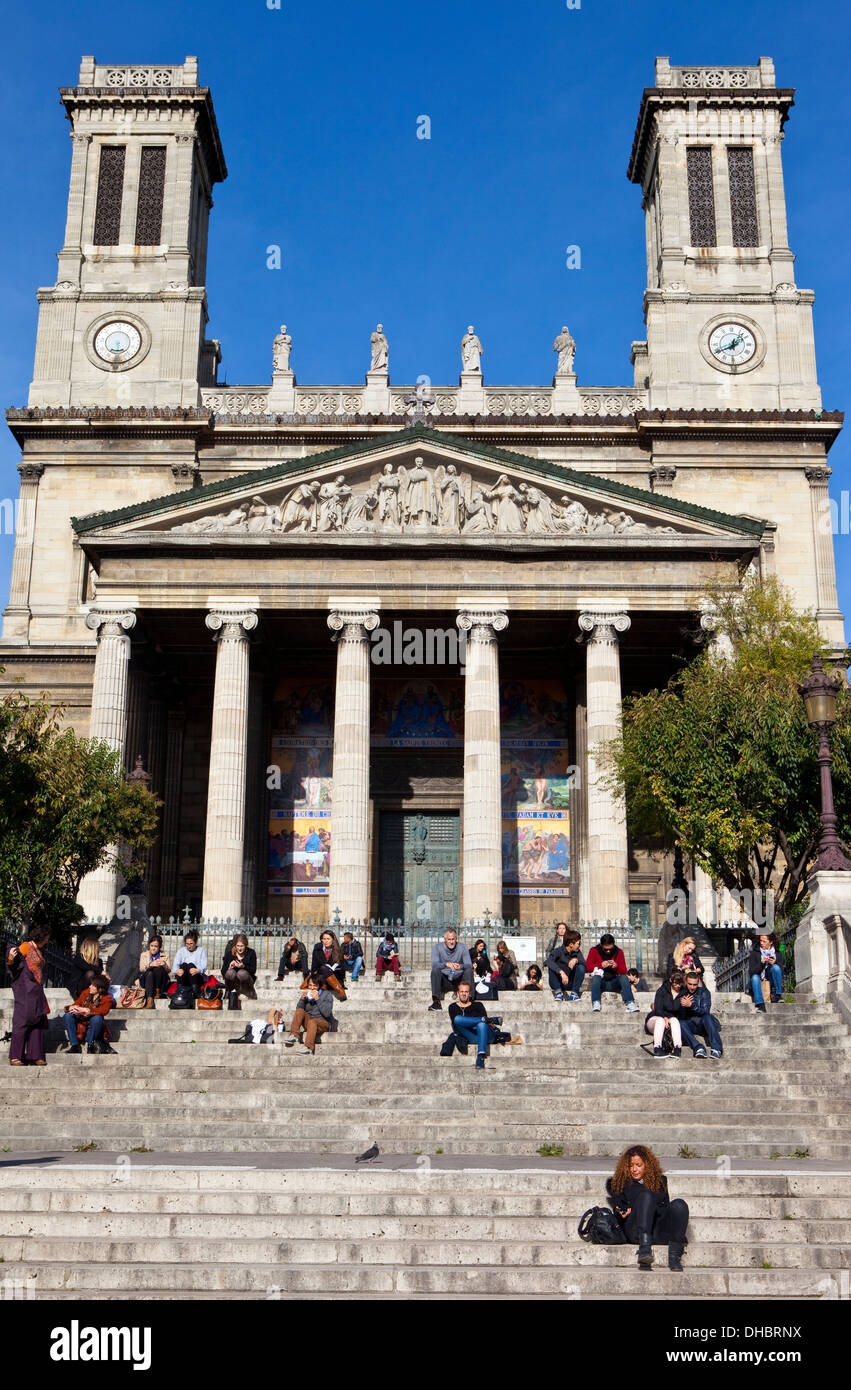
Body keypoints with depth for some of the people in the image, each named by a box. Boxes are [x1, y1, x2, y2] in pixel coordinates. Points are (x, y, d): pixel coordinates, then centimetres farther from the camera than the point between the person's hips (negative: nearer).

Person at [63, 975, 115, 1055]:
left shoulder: (107, 998, -8)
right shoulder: (86, 993, 4)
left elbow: (102, 1011, -25)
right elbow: (76, 1004, 3)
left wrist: (84, 1010, -30)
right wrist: (71, 1008, -21)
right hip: (81, 1025, 4)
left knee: (97, 1018, -35)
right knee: (68, 1015, -20)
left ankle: (89, 1044, -18)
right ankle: (74, 1045, -20)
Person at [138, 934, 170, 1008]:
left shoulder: (164, 956, 15)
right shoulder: (144, 955, 15)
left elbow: (169, 971, 1)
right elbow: (141, 969, -3)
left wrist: (164, 965, -23)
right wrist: (151, 964, -24)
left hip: (161, 982, 0)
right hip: (147, 978, 0)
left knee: (158, 968, -30)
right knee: (150, 972, -35)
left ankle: (158, 991, -26)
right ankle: (149, 1000, -53)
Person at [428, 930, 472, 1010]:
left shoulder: (462, 947, -1)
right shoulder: (437, 947, -3)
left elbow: (469, 965, -11)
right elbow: (434, 964, -17)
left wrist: (461, 966, -35)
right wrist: (446, 964, -38)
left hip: (458, 980, 0)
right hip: (444, 980, 0)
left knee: (469, 970, -25)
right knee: (435, 970, -28)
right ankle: (436, 1001, -36)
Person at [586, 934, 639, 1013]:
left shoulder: (618, 952, 5)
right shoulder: (594, 951, 1)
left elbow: (624, 971, 3)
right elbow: (588, 967, -6)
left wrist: (616, 967, -18)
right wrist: (601, 965, -21)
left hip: (614, 981, 1)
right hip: (600, 981, -1)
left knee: (624, 977, -27)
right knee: (596, 977, -33)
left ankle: (630, 1003, -41)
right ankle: (596, 1003, -46)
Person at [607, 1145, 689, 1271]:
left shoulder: (660, 1180, 26)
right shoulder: (621, 1183, 23)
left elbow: (665, 1208, 17)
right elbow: (618, 1208, 15)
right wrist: (622, 1214, -8)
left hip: (658, 1234, 2)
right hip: (634, 1231, -2)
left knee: (679, 1204, -26)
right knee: (646, 1195, -30)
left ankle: (674, 1256, -35)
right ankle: (645, 1249, -47)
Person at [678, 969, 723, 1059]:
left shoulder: (704, 992, 1)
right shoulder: (682, 993, 4)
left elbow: (705, 1011, -13)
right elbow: (681, 1016, -1)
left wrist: (691, 1005, -27)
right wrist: (682, 1006, -22)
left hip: (702, 1024, -1)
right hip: (690, 1025, 1)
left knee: (707, 1017, -33)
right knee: (680, 1023, -31)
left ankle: (716, 1049, -43)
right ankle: (698, 1047, -45)